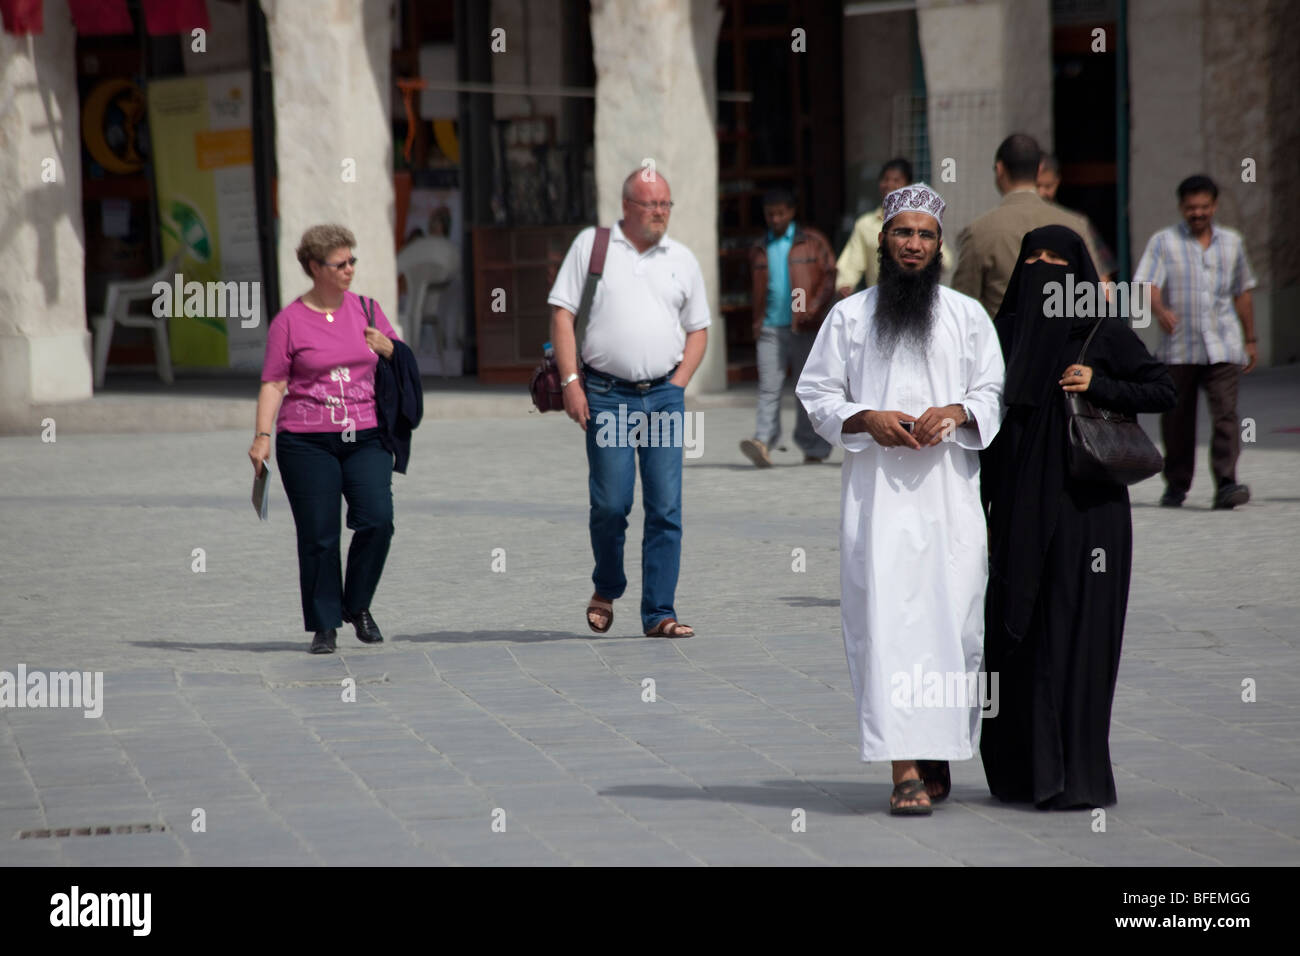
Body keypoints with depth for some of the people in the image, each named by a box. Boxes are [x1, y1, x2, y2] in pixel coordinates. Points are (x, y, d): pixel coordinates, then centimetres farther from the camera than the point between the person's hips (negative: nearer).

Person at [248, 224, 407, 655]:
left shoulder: (366, 309, 12)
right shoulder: (289, 321, 1)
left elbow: (405, 361, 20)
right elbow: (273, 382, 0)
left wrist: (386, 347, -2)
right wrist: (263, 435, -11)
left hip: (365, 438, 3)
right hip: (306, 442, -2)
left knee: (376, 520, -13)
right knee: (318, 536, -3)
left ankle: (358, 606, 8)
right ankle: (324, 627, 8)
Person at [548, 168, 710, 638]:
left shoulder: (681, 259, 12)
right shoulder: (591, 245, 4)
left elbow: (698, 330, 17)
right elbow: (562, 313, 1)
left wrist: (676, 385, 4)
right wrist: (570, 381, -7)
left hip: (664, 394, 2)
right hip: (606, 396, -2)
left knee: (666, 508, -2)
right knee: (610, 503, -4)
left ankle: (659, 613, 1)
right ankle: (606, 589, 22)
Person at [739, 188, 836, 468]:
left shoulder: (812, 241, 5)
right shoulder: (759, 250, 16)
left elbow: (831, 274, 1)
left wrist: (815, 306, -12)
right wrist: (757, 320, 13)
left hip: (804, 327, -2)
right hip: (770, 328, 2)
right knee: (768, 387, -10)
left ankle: (814, 449, 10)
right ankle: (763, 443, -22)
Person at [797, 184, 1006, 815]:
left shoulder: (967, 316, 11)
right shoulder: (850, 315, 9)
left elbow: (994, 393, 11)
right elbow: (816, 393, 9)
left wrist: (956, 413, -10)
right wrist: (866, 419, -9)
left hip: (949, 489, 1)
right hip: (876, 492, -1)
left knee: (953, 618, 0)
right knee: (887, 620, -10)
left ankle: (940, 751, 18)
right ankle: (906, 769, -13)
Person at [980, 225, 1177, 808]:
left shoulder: (1103, 333, -2)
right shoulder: (1006, 331, 10)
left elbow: (1163, 391, 0)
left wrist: (1099, 387, -15)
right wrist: (978, 512, 8)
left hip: (1084, 503, -5)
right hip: (1019, 507, 5)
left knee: (1075, 635, -6)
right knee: (1015, 636, 5)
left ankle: (1079, 778, -4)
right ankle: (1026, 771, 16)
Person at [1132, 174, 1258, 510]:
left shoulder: (1231, 242, 14)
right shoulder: (1163, 242, 3)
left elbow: (1242, 293, 23)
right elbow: (1147, 284, -11)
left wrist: (1250, 340, 24)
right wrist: (1160, 310, -32)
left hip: (1222, 348, 1)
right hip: (1178, 349, -1)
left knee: (1225, 414, -12)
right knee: (1177, 419, 5)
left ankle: (1226, 485, -18)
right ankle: (1176, 484, 20)